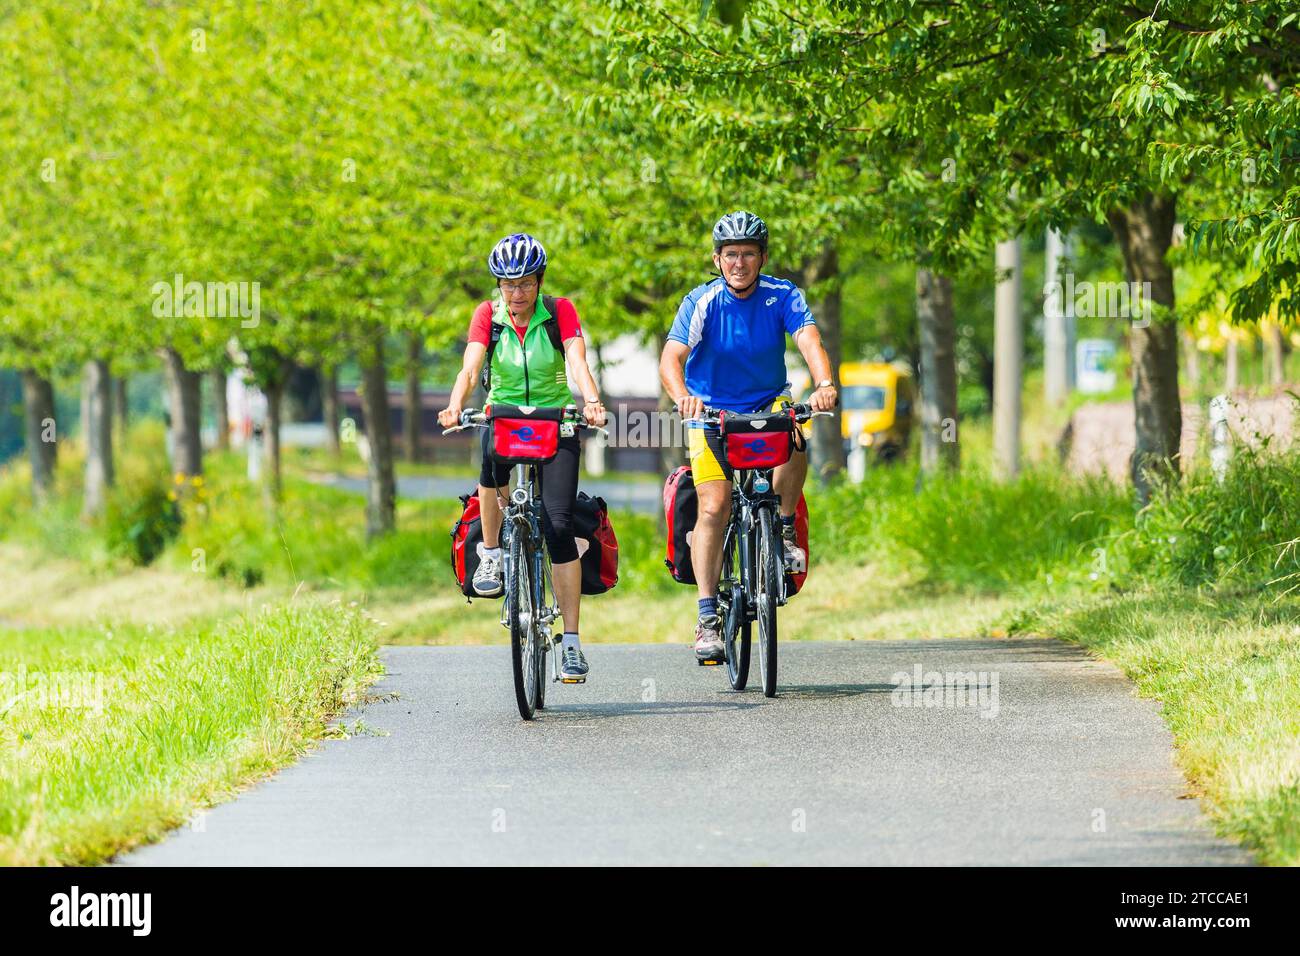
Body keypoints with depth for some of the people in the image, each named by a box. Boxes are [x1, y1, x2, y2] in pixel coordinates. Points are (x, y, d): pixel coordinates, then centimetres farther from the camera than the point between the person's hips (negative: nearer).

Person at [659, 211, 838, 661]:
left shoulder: (782, 296, -12)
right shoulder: (701, 303, -15)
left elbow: (810, 342, -27)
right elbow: (671, 358, -27)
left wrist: (824, 384, -48)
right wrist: (682, 396, -49)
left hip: (767, 402, 1)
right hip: (711, 410, -1)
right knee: (714, 506, -15)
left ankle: (784, 529, -9)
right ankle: (708, 616, -12)